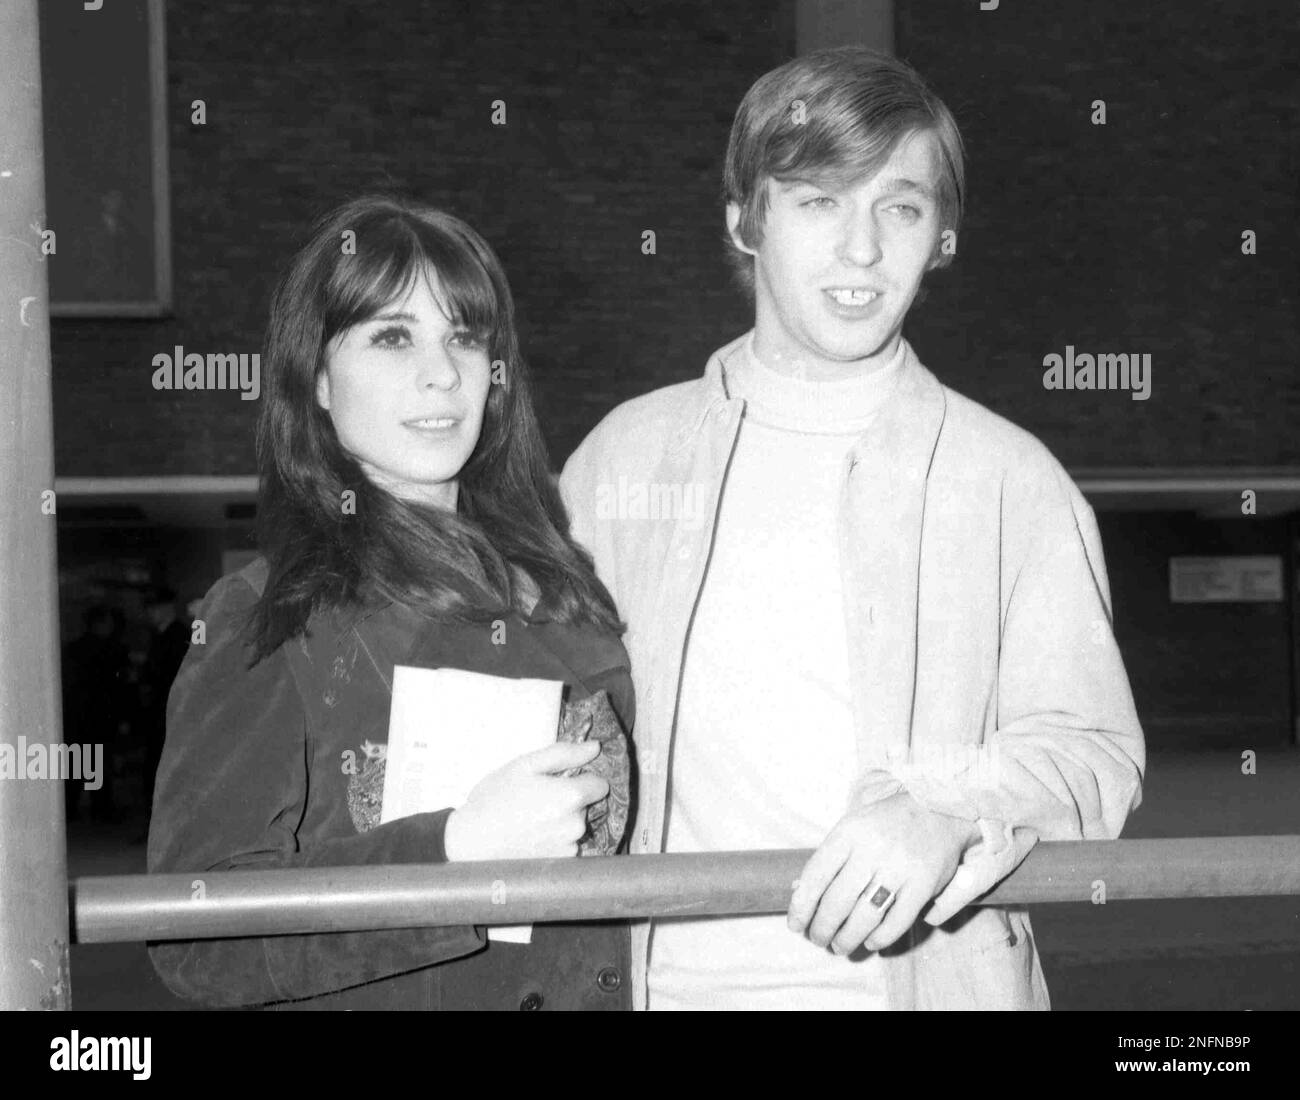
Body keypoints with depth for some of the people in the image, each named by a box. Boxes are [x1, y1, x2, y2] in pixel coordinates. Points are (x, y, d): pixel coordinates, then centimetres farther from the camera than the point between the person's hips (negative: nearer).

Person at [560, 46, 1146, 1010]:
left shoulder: (1010, 478, -2)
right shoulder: (626, 453, 4)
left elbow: (1093, 750, -5)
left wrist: (948, 812, -22)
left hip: (924, 974, -1)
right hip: (669, 975, 2)